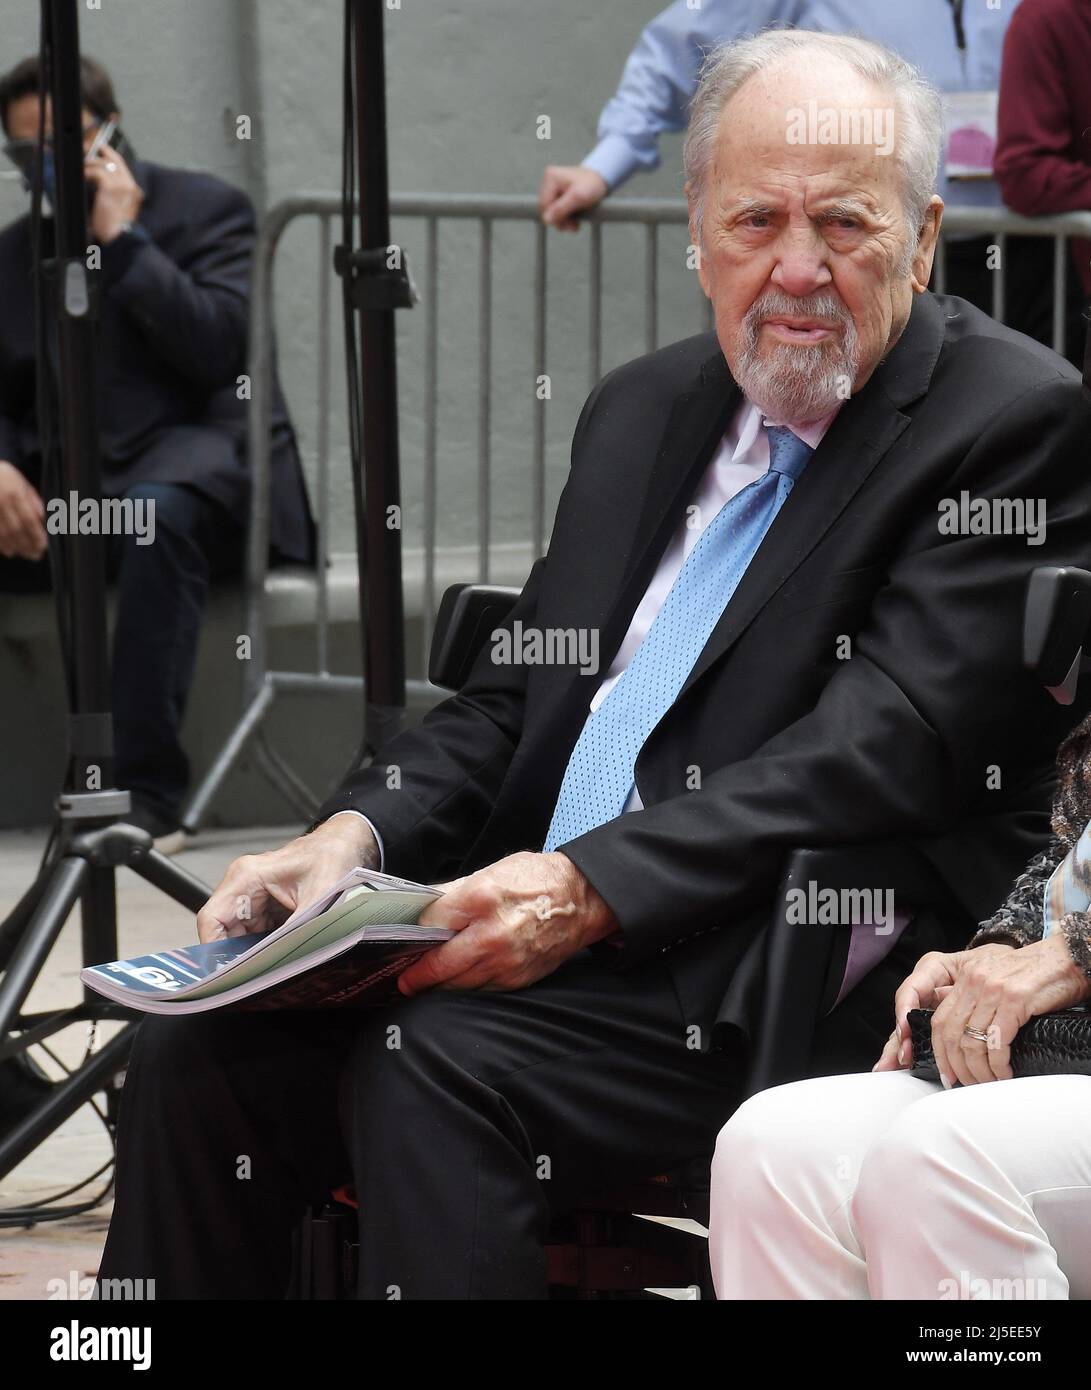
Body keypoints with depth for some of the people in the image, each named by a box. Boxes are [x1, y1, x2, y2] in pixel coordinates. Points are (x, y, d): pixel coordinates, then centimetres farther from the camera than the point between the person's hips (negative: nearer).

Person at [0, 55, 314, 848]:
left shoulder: (206, 209, 5)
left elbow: (216, 351, -10)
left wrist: (123, 239, -9)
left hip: (189, 462, -4)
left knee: (159, 514, -40)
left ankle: (149, 792, -40)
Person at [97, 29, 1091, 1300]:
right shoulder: (641, 411, 19)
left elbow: (885, 744, -15)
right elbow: (510, 699, 20)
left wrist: (590, 888, -23)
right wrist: (352, 836, -1)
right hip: (547, 927, 7)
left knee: (432, 1064, -29)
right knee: (197, 1051, -12)